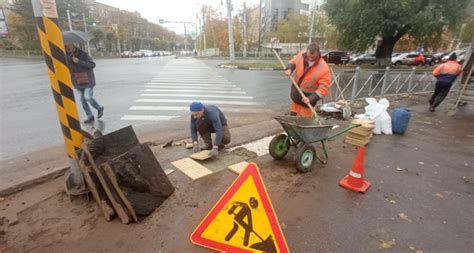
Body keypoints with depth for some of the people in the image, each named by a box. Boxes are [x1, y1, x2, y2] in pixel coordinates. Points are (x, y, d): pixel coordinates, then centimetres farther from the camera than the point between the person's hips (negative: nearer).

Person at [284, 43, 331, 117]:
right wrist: (289, 69, -13)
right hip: (296, 92, 5)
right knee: (292, 115, 21)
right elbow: (293, 62, 9)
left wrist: (311, 99, -35)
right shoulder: (301, 55, -14)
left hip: (308, 96, -5)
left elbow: (324, 88, -25)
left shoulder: (324, 69, -27)